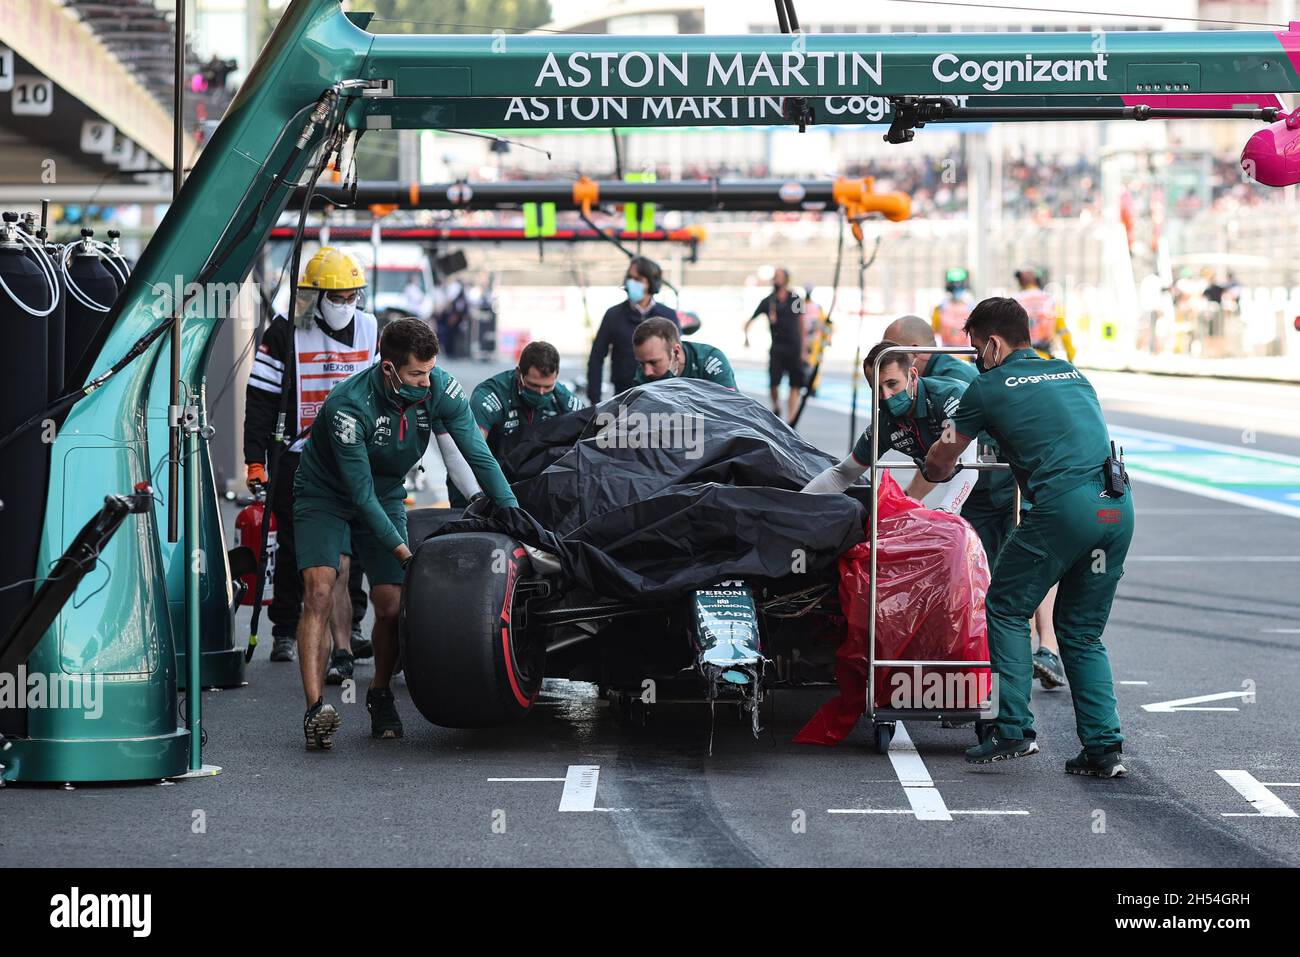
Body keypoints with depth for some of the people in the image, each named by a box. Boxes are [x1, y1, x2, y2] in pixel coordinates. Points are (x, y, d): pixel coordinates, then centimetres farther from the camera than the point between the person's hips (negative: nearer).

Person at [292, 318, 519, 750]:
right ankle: (315, 707, -28)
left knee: (391, 605, -6)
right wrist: (402, 551, -29)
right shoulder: (348, 406, -33)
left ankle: (380, 695, 19)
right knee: (319, 591, -22)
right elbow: (360, 491, -27)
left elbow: (479, 455, -13)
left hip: (386, 495, 4)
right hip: (326, 495, -4)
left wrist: (514, 516, -19)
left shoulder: (440, 389, -20)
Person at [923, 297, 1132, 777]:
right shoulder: (1071, 373, 25)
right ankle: (1104, 747, 9)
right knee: (1082, 631, 16)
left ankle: (1013, 730, 3)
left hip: (1066, 503, -6)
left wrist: (932, 472, 46)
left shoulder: (989, 387, 8)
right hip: (1118, 504, 6)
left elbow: (941, 459, 22)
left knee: (1007, 609, 12)